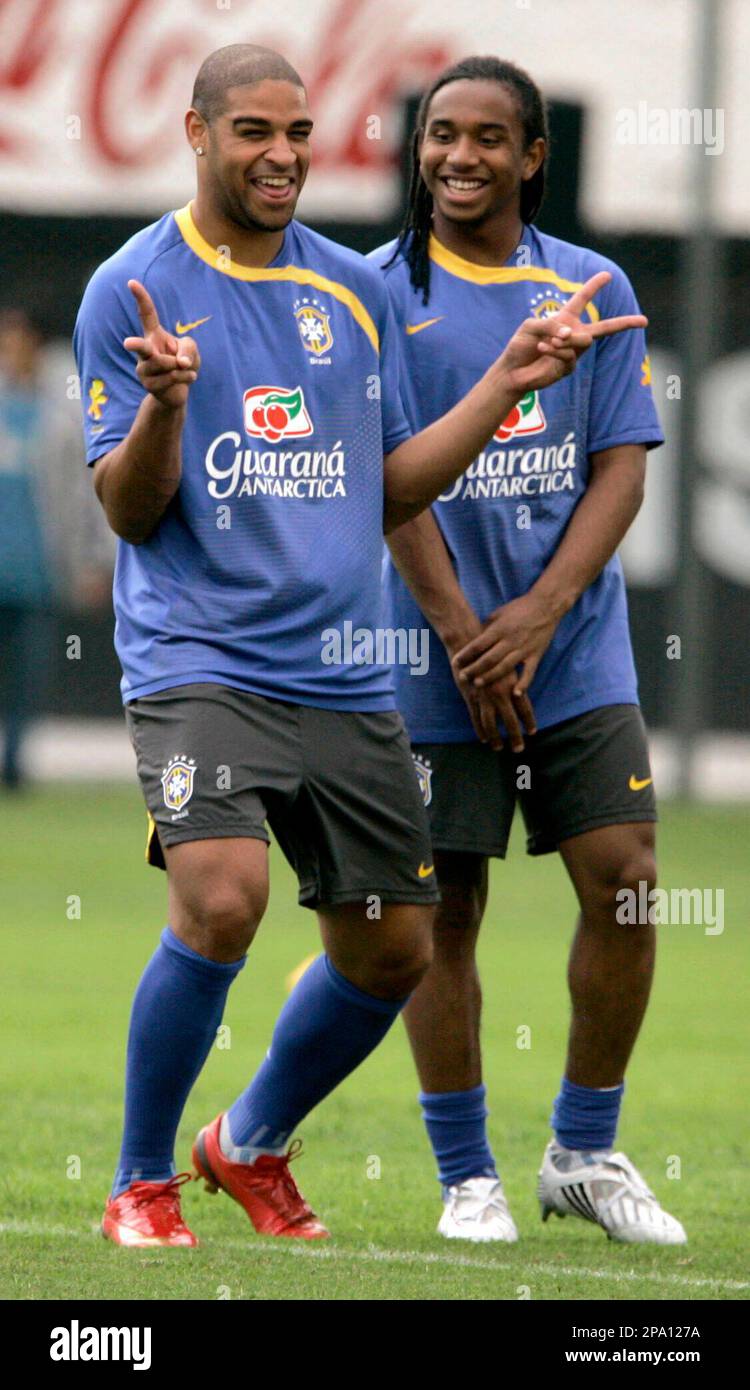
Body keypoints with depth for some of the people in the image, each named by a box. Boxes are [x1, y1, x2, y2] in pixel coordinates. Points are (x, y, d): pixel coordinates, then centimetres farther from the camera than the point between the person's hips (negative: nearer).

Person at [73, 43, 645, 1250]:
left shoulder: (355, 291, 12)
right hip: (198, 662, -6)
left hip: (343, 679, 6)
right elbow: (126, 510, -6)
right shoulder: (133, 290, -3)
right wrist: (164, 402, -25)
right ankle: (141, 1184, -8)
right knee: (222, 896, -26)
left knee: (389, 949, 6)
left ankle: (251, 1145, 33)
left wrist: (505, 383, 8)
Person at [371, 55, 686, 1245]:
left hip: (578, 647, 3)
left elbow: (621, 469, 2)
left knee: (623, 880, -4)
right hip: (433, 662, -2)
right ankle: (467, 1177, 9)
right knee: (444, 911, -1)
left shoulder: (595, 290, 7)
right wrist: (464, 635, -13)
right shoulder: (383, 293, 0)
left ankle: (585, 1153, 12)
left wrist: (537, 616, -12)